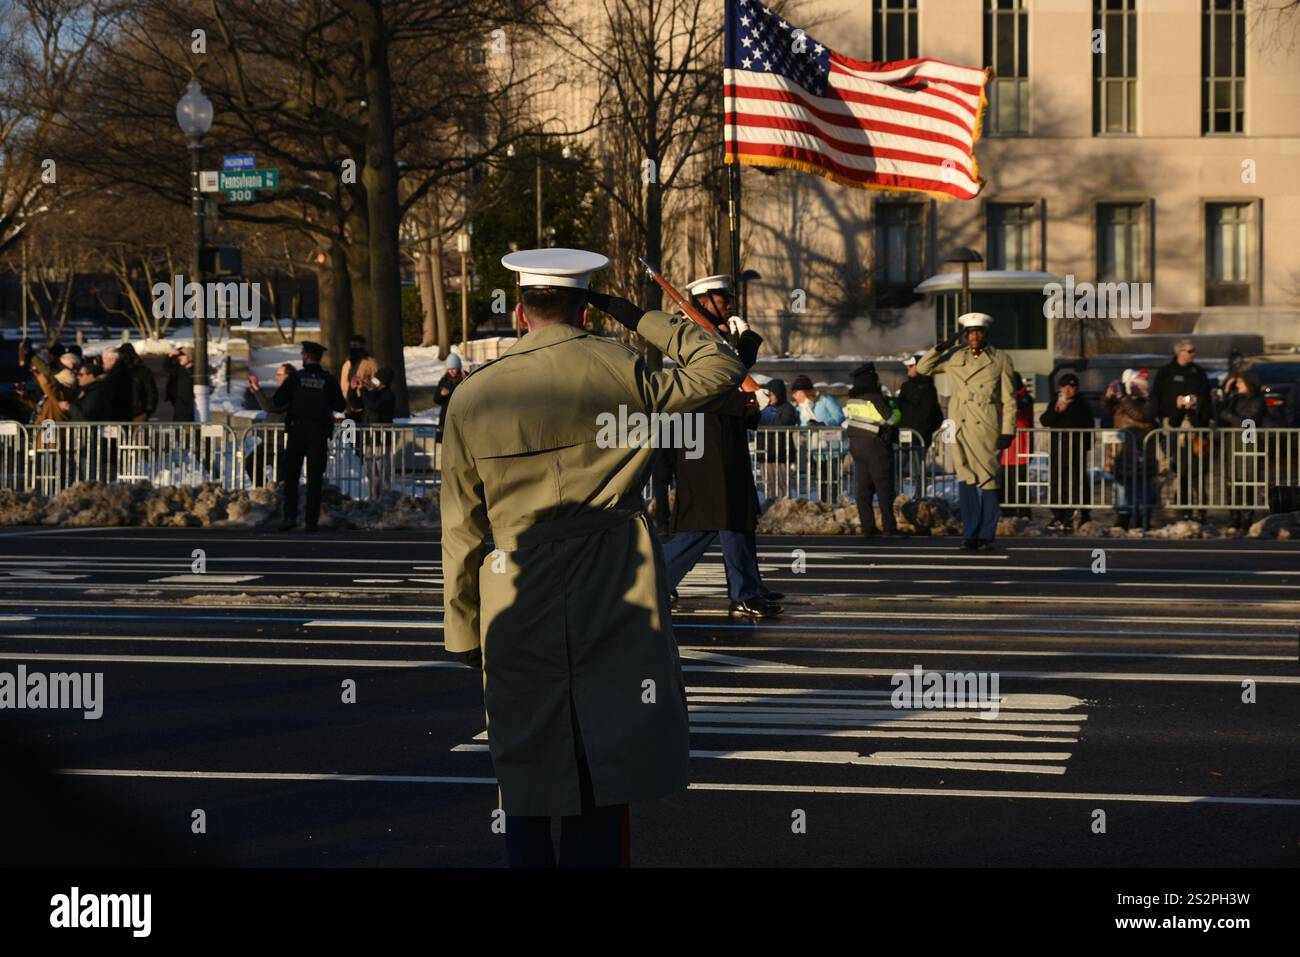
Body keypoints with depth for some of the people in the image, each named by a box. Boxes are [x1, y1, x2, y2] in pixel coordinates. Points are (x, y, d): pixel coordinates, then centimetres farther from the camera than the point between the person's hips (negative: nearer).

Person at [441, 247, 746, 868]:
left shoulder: (472, 397, 3)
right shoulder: (622, 373, -4)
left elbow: (462, 530, 6)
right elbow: (722, 369, 12)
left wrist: (464, 631, 13)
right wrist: (641, 319, 16)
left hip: (515, 613, 2)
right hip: (614, 605, -2)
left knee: (526, 775, 12)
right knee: (602, 787, 1)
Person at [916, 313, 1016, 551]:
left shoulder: (1000, 360, 4)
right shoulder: (954, 357, 10)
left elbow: (1009, 399, 3)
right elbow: (922, 368, 13)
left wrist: (1008, 431, -4)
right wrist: (939, 348, -3)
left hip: (987, 428, -2)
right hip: (961, 428, 2)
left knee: (989, 480, -1)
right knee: (966, 480, -1)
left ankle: (986, 535, 5)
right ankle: (970, 534, 4)